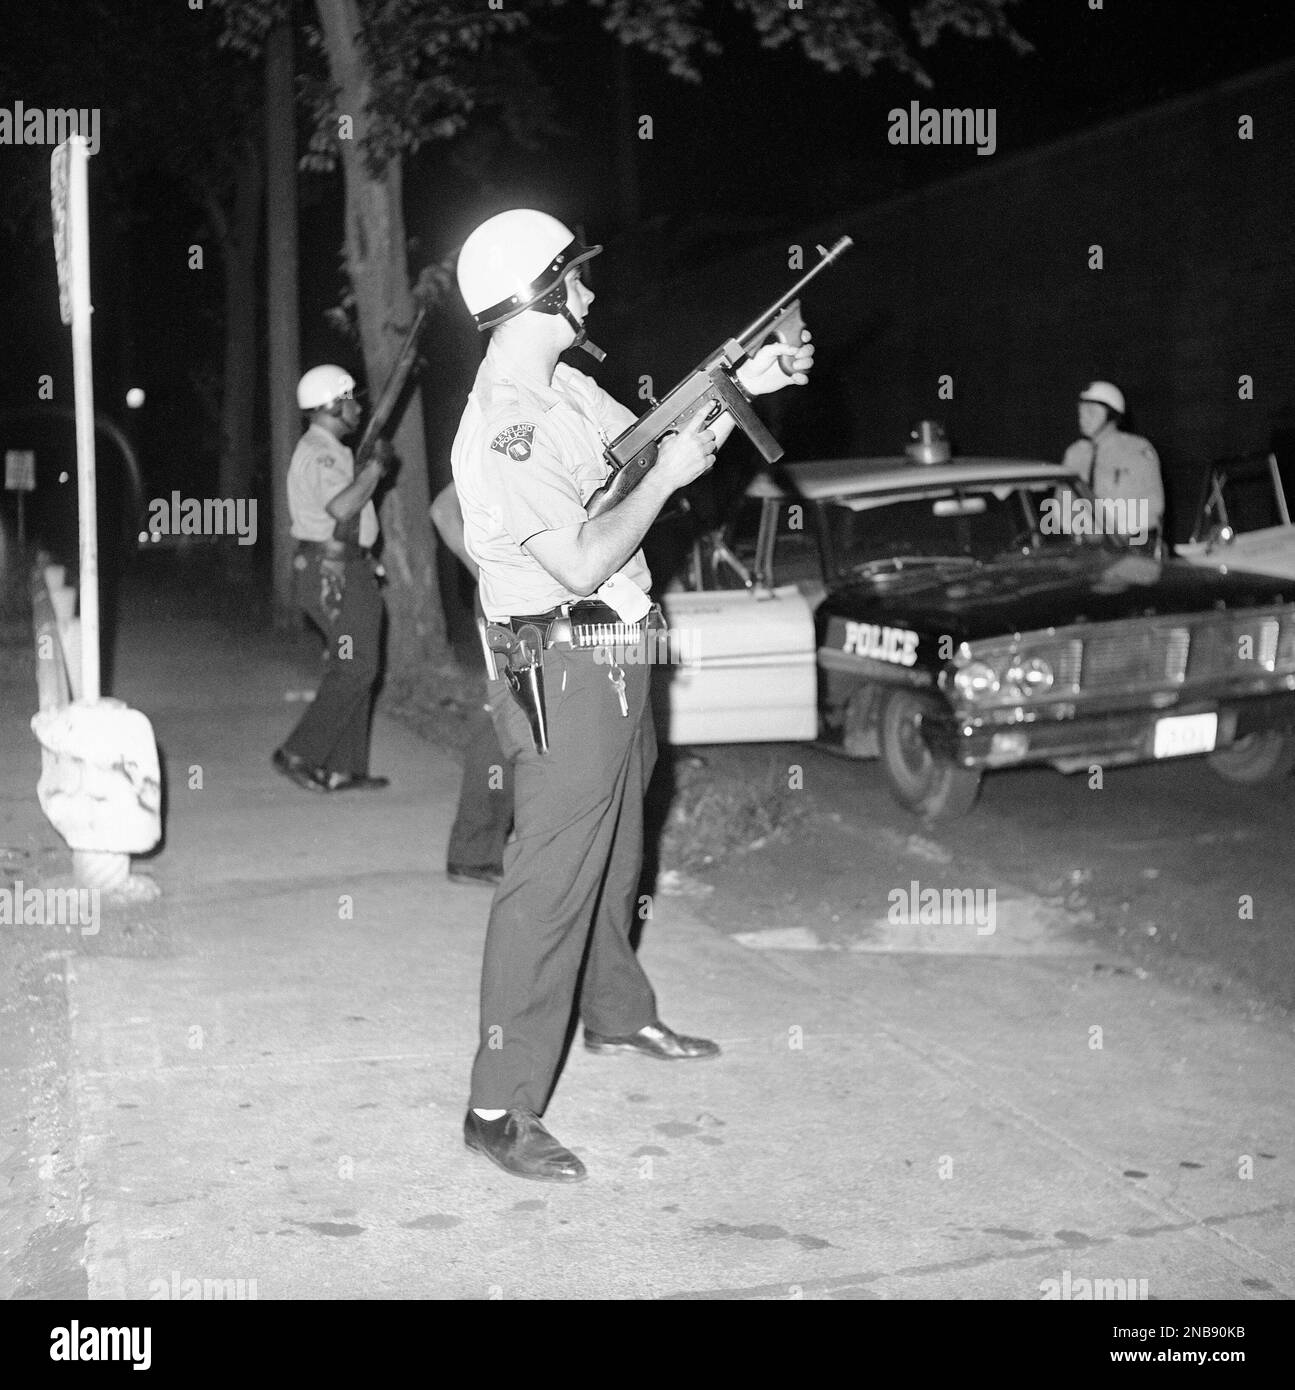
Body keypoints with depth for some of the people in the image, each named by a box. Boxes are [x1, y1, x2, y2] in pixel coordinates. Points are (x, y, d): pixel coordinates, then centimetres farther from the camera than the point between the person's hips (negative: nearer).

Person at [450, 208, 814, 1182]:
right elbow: (582, 563, -24)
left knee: (613, 858, 24)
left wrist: (738, 390, 8)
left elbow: (649, 447, 19)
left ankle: (619, 1014, 44)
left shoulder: (567, 386, 9)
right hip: (564, 674, -10)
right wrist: (665, 477, -15)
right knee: (548, 885, -8)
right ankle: (501, 1110, -1)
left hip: (615, 668, 10)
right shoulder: (500, 427, -21)